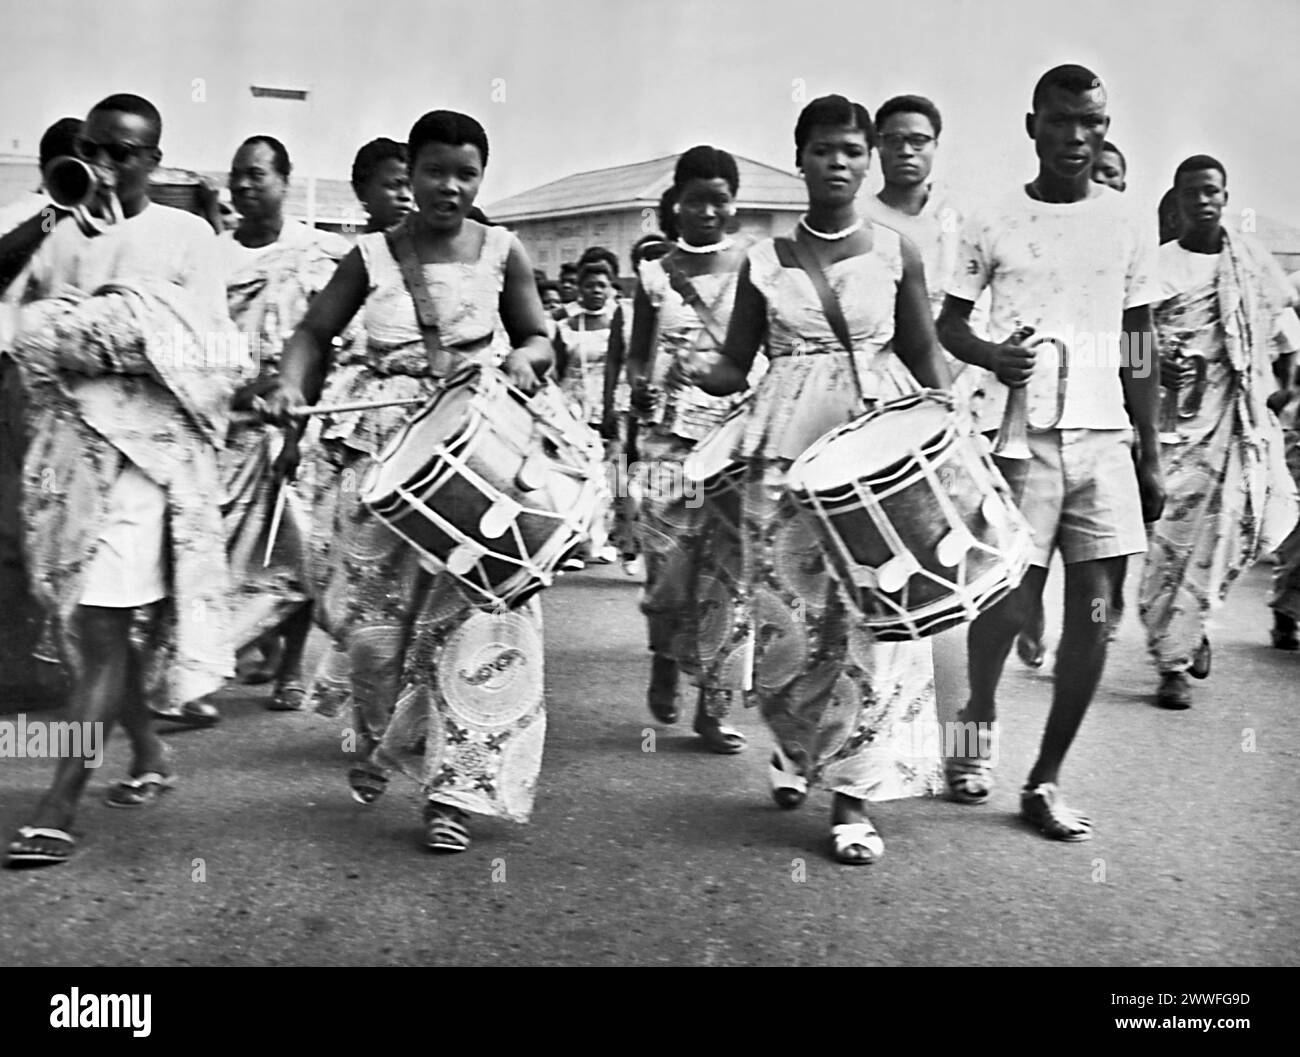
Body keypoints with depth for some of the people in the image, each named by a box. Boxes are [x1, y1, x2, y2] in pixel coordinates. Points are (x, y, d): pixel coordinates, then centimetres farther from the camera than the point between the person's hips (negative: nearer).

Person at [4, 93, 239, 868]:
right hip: (72, 440, 6)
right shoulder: (63, 237, 16)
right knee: (83, 618, 10)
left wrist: (88, 325, -8)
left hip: (148, 437, -6)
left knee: (107, 618, -11)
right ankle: (150, 753, 28)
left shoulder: (186, 236, 2)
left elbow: (202, 351, -7)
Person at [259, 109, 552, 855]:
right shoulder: (373, 255, 4)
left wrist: (524, 358, -12)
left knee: (474, 611, -6)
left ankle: (455, 789, 4)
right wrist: (292, 385, -10)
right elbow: (315, 332, 9)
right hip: (386, 450, 1)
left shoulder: (502, 253, 3)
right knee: (374, 614, 4)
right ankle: (380, 742, 34)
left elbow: (539, 341, 11)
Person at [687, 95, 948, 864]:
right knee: (784, 612, 3)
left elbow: (926, 354, 8)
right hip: (785, 453, 1)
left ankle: (853, 794, 6)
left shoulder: (895, 252, 4)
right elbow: (734, 368, 7)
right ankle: (798, 744, 33)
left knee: (870, 612, -4)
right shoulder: (764, 261, 6)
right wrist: (689, 372, -15)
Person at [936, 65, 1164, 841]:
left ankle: (1047, 779, 13)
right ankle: (981, 720, 28)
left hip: (1104, 437, 3)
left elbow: (1140, 347, 12)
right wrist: (990, 354, -13)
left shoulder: (1127, 224, 10)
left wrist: (1152, 455, 9)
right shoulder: (993, 224, 2)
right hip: (1020, 435, -3)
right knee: (1009, 602, -4)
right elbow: (949, 323, 9)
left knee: (1094, 610, -1)